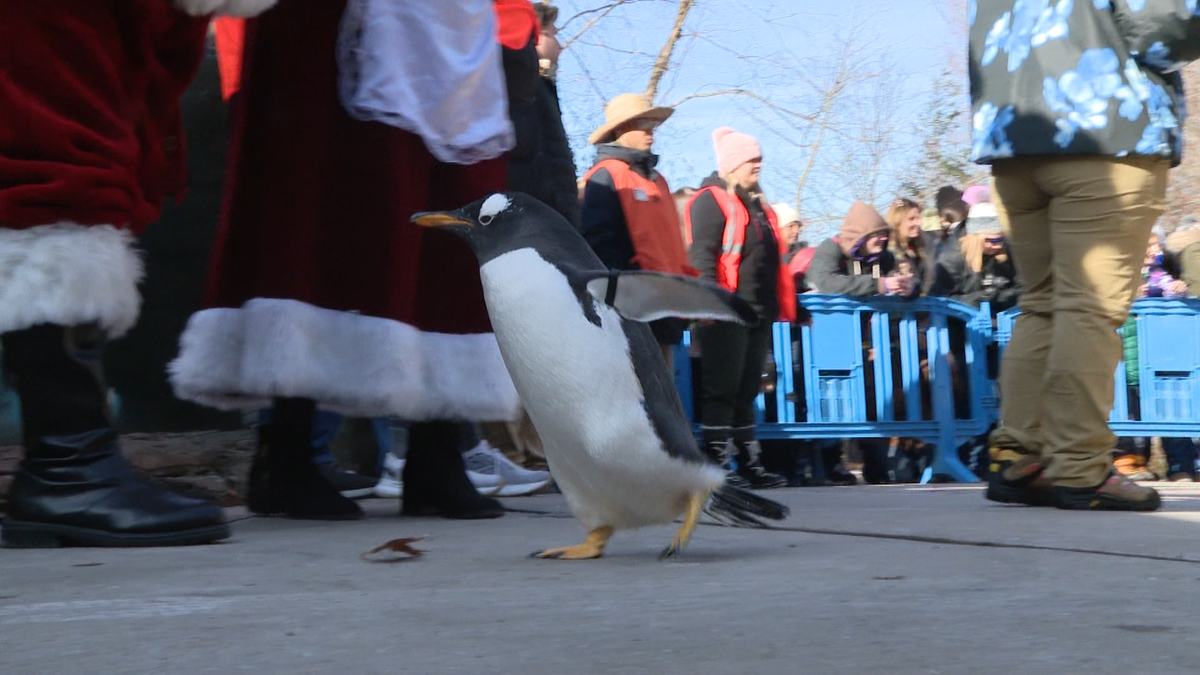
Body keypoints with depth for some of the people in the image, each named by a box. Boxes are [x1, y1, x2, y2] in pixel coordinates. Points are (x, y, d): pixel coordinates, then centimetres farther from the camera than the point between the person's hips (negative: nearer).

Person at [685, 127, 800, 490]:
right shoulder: (710, 201, -6)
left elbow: (773, 259, 28)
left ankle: (748, 462, 17)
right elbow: (701, 255, -15)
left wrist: (784, 305, 24)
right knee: (722, 389, -6)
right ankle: (718, 463, -2)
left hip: (758, 312, 9)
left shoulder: (758, 205, 23)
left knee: (747, 391, 12)